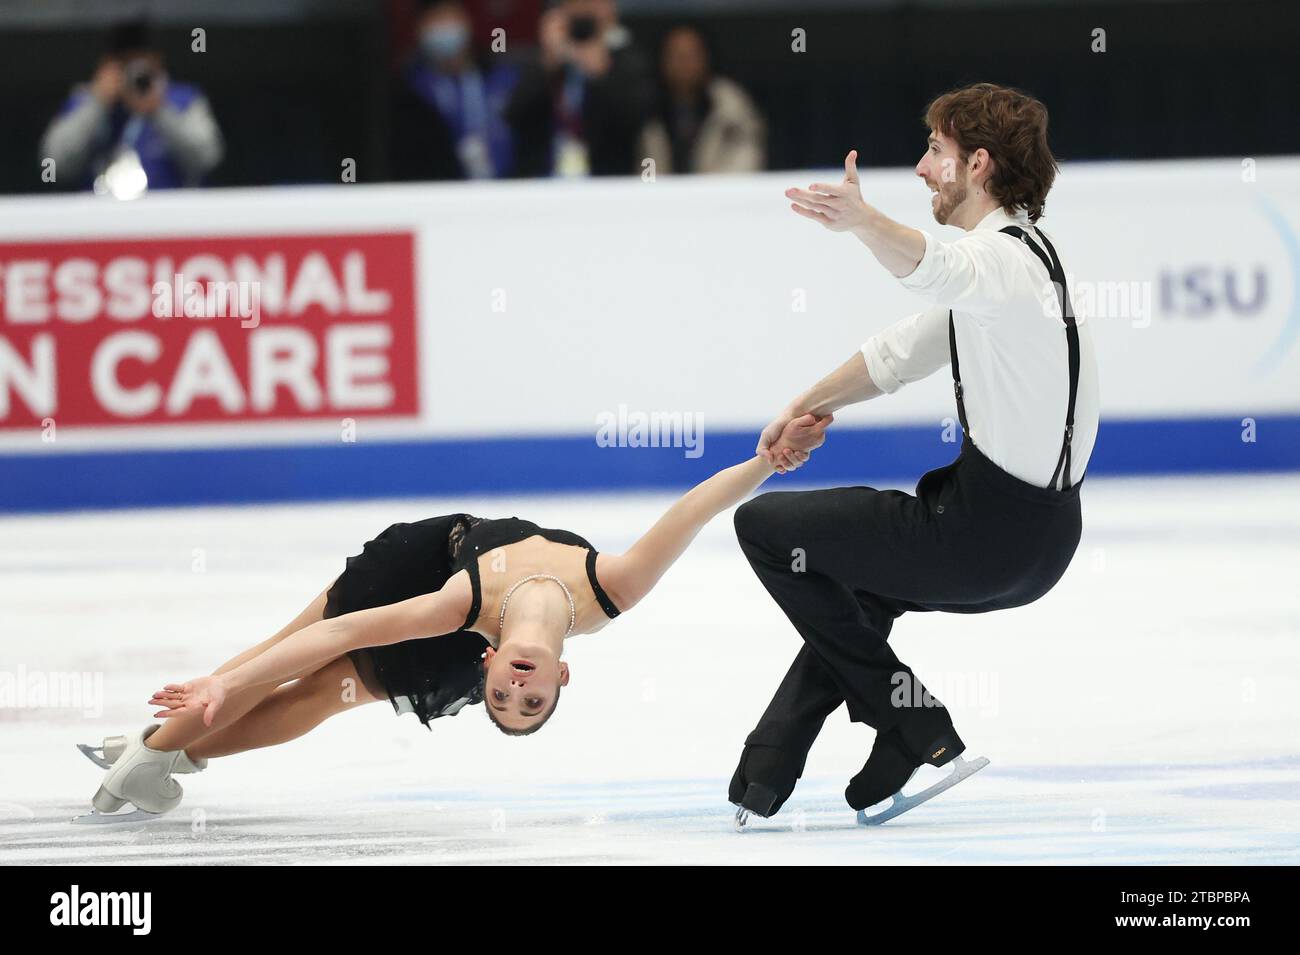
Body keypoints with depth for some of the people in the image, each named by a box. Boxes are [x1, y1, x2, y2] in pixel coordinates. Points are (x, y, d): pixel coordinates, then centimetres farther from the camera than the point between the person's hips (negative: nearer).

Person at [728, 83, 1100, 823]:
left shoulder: (1003, 256, -18)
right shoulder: (1013, 252, 16)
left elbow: (933, 270, -44)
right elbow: (901, 353, 25)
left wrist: (862, 221, -60)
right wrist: (809, 407, 17)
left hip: (993, 533, -10)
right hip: (1040, 537, 10)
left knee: (766, 526, 2)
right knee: (857, 584, 33)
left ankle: (912, 724, 3)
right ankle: (766, 780, 37)